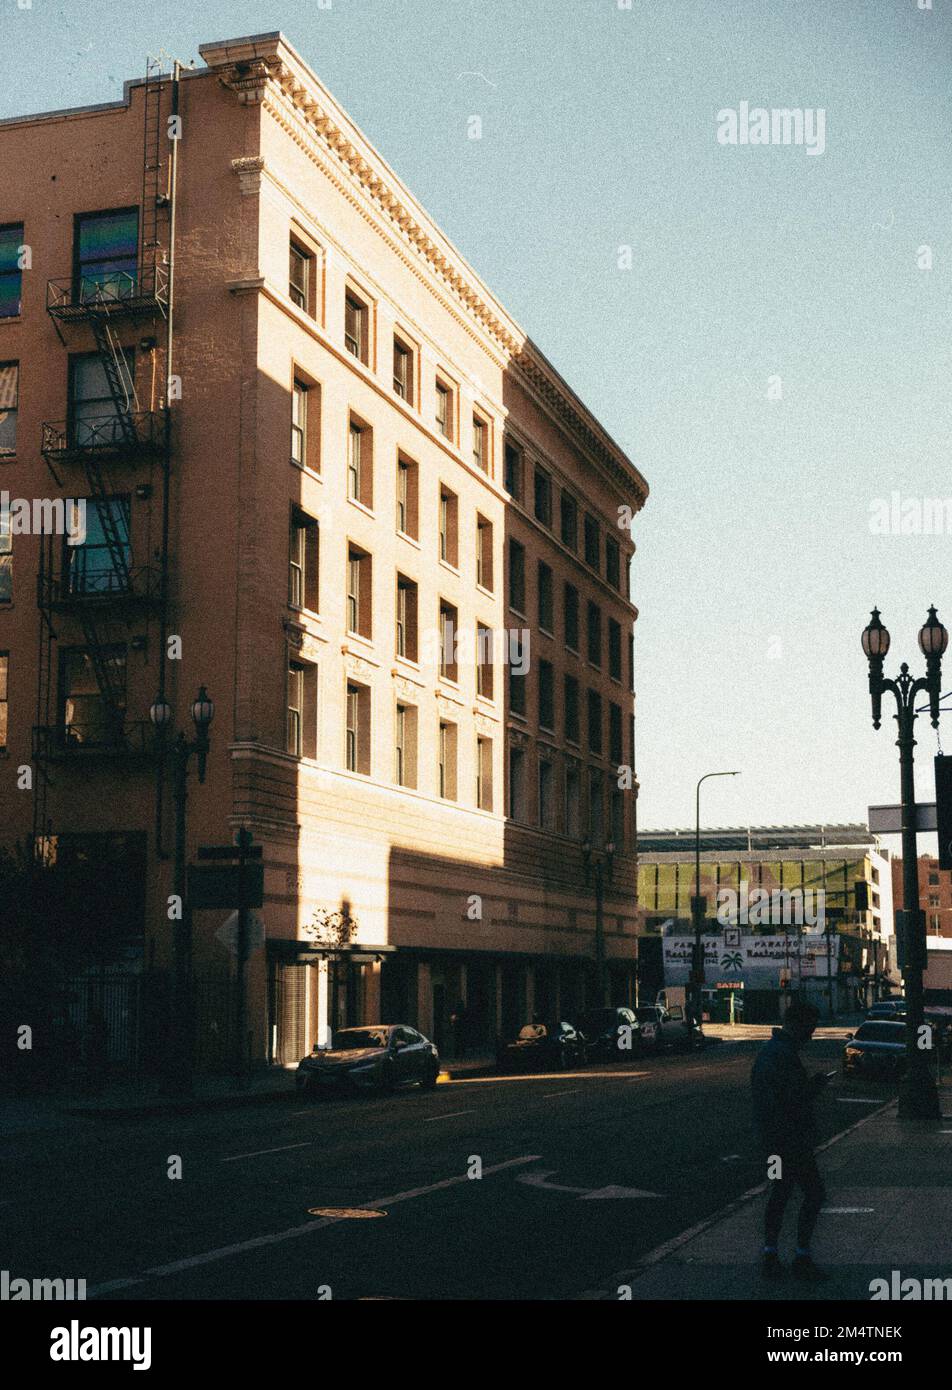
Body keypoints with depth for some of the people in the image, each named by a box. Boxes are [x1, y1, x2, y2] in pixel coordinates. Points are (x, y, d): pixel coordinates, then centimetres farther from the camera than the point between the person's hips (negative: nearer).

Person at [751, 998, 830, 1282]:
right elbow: (796, 1100, -27)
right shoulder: (785, 1055, -21)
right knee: (814, 1193, -1)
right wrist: (815, 1085, -12)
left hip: (771, 1138, 10)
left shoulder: (767, 1050, 13)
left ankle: (770, 1255, 17)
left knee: (779, 1193, 15)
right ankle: (802, 1257, 3)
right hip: (791, 1140, -10)